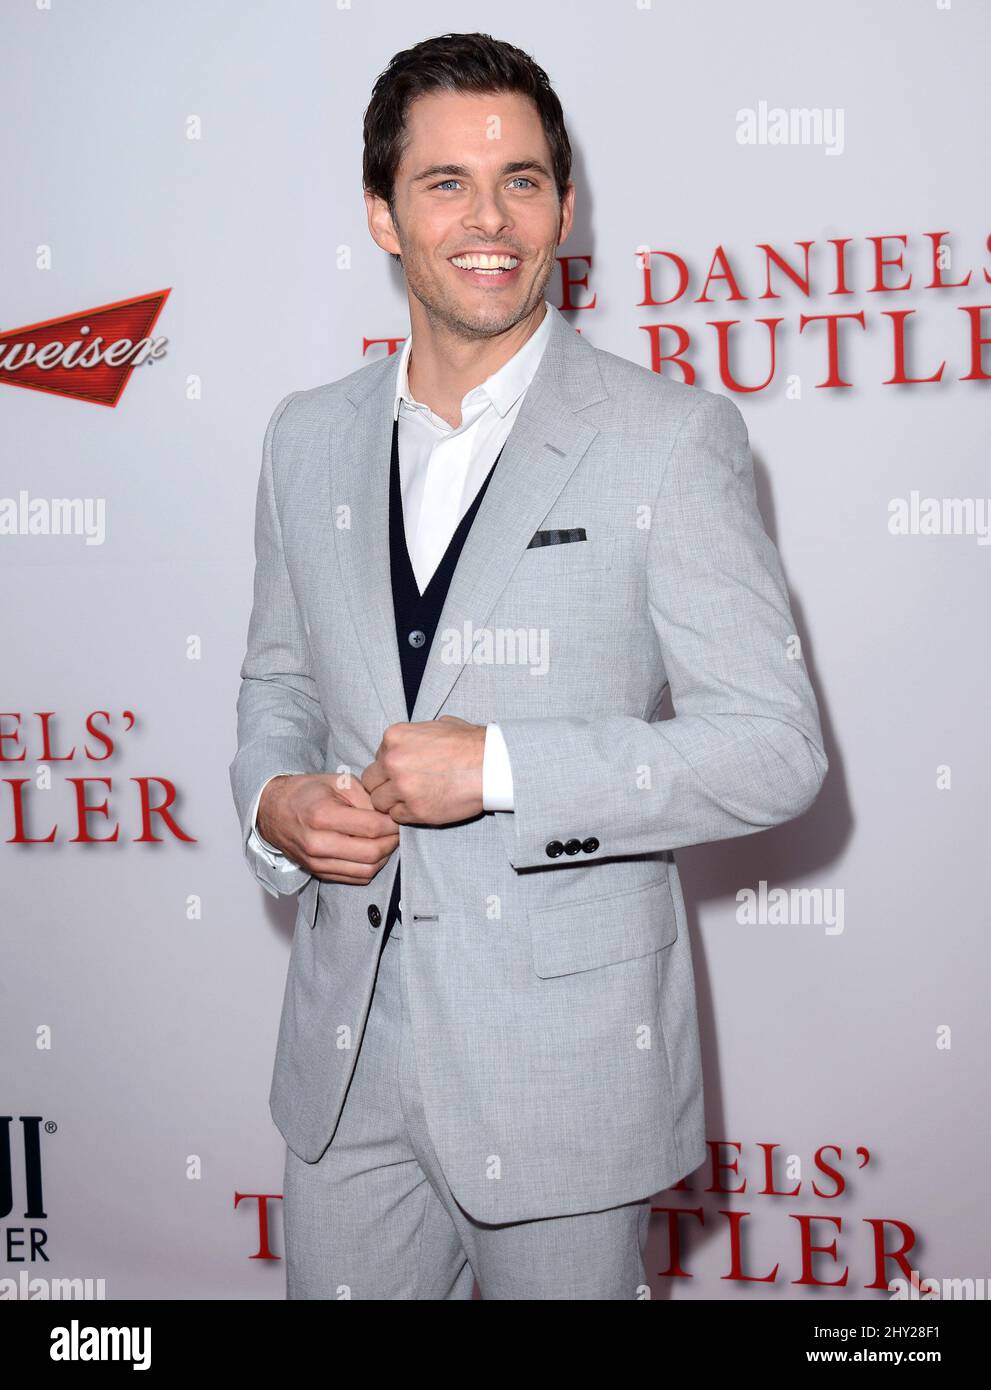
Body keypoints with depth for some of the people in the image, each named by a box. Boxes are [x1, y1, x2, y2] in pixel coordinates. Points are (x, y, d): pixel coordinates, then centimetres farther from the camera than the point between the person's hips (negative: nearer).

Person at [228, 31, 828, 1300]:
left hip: (565, 1057, -4)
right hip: (346, 1049, 4)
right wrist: (272, 801, -5)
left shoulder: (673, 441, -10)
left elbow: (775, 748, -12)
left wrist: (501, 768, -21)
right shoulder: (307, 438, 7)